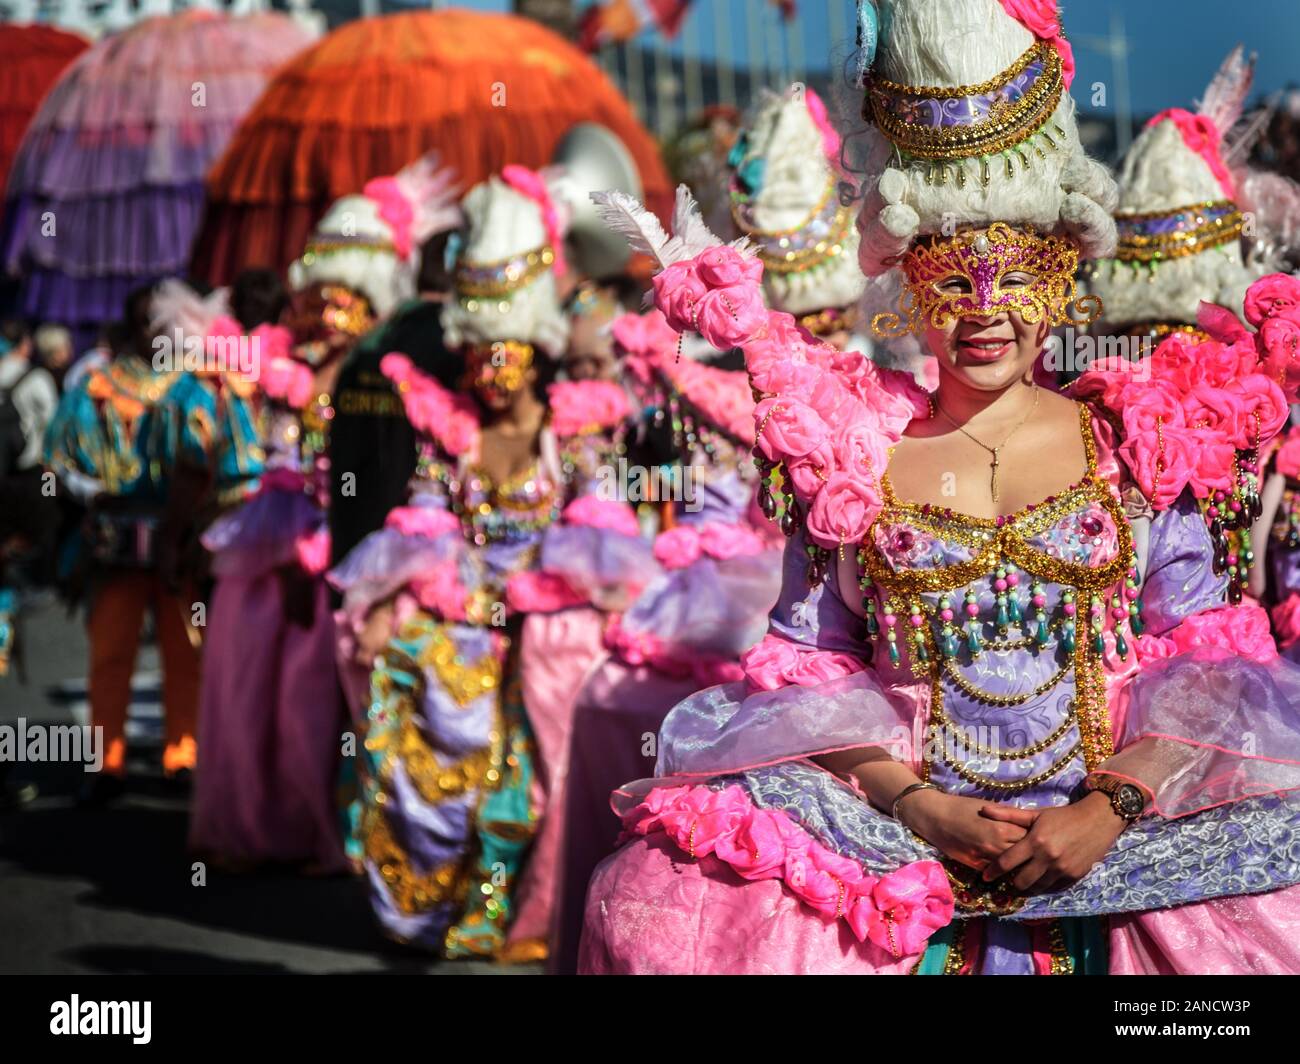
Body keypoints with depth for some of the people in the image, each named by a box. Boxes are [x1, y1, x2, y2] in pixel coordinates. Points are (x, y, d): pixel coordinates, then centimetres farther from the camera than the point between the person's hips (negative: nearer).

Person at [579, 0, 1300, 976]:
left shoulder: (1138, 448, 10)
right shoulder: (847, 452, 10)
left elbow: (1204, 668, 4)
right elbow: (808, 674, 4)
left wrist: (1109, 809, -12)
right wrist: (921, 808, -11)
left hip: (1111, 847, 1)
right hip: (903, 846, 0)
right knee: (660, 896, -24)